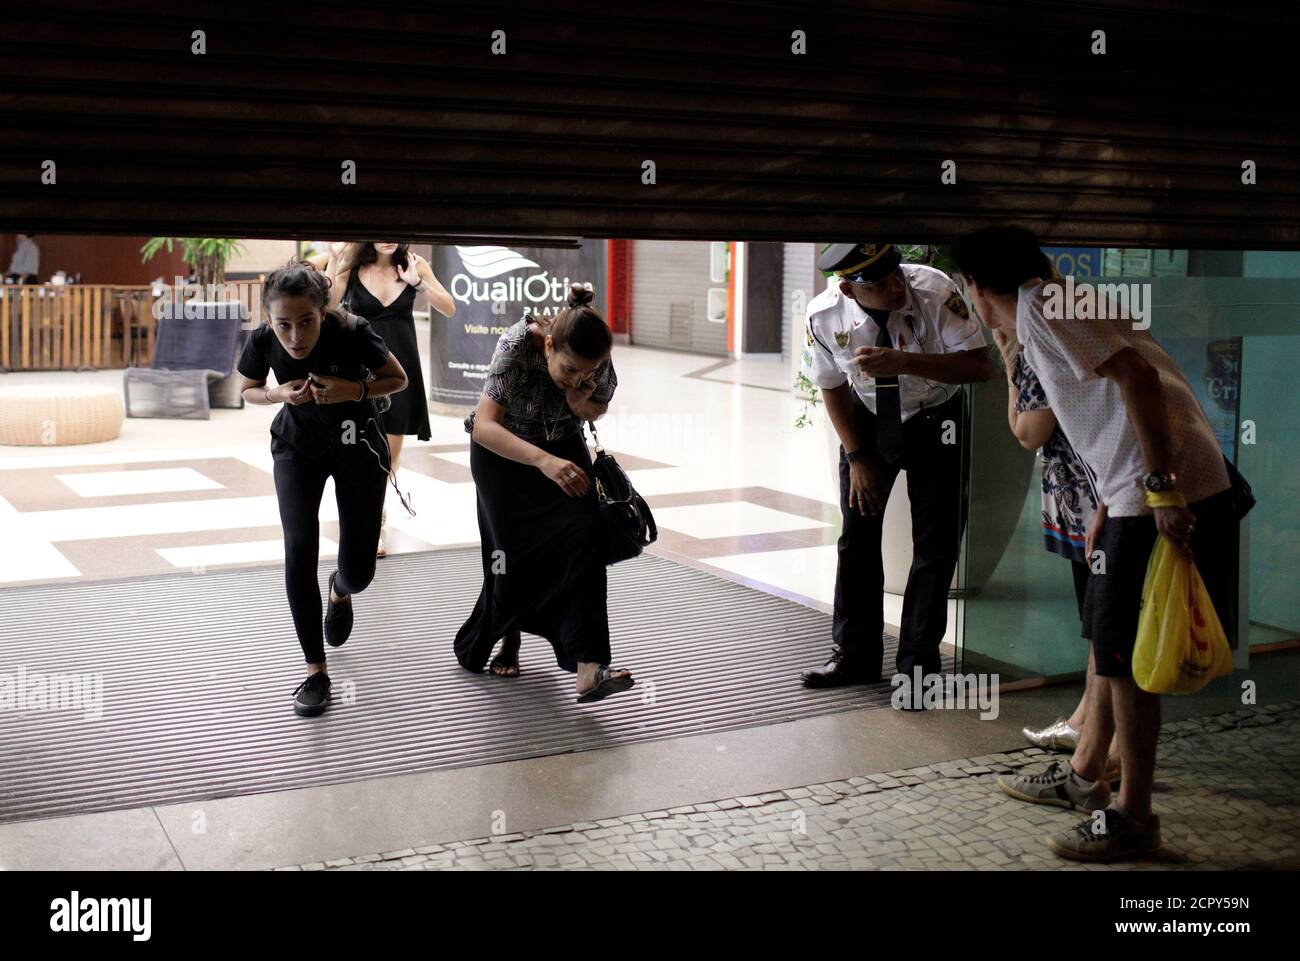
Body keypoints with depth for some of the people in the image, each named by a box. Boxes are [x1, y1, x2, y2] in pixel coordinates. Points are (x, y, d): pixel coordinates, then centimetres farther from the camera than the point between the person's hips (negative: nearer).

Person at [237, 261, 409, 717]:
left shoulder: (352, 332, -29)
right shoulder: (262, 341, -21)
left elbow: (398, 379, -12)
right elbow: (249, 390, 0)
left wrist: (355, 390, -31)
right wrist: (280, 394, -23)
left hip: (356, 445, -1)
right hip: (296, 446, 1)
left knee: (358, 572, -2)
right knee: (299, 549, -18)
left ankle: (340, 590, 39)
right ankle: (316, 671, -8)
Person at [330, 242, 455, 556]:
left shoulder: (414, 264, -1)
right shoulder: (352, 266, -6)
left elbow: (449, 308, -3)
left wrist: (417, 283, -17)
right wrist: (334, 276, -20)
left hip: (401, 365, 2)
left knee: (393, 447, 11)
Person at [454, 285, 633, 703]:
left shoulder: (598, 361, -22)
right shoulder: (517, 346, -34)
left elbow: (600, 406, 0)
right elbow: (484, 425, -41)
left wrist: (584, 404, -26)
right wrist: (543, 460, -55)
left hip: (563, 445, 3)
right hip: (501, 449, -2)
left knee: (584, 531, -20)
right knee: (513, 552, -6)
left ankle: (587, 668, -28)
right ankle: (508, 640, 28)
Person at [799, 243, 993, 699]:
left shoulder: (935, 291, -29)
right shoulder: (824, 315, -21)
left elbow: (980, 365, -30)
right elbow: (832, 387, -5)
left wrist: (902, 361, -42)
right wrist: (857, 457, -5)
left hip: (934, 422, -2)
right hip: (867, 420, 2)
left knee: (935, 542, -2)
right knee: (858, 535, 8)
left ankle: (918, 665, 11)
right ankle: (855, 656, 23)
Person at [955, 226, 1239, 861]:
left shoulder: (1044, 308, -11)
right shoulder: (1051, 305, 19)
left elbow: (1138, 377, -22)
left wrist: (1160, 489, -23)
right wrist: (1107, 503, 24)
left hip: (1170, 494, -10)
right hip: (1143, 491, 10)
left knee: (1126, 656, -2)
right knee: (1105, 636, 20)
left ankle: (1133, 818, 10)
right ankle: (1084, 775, 35)